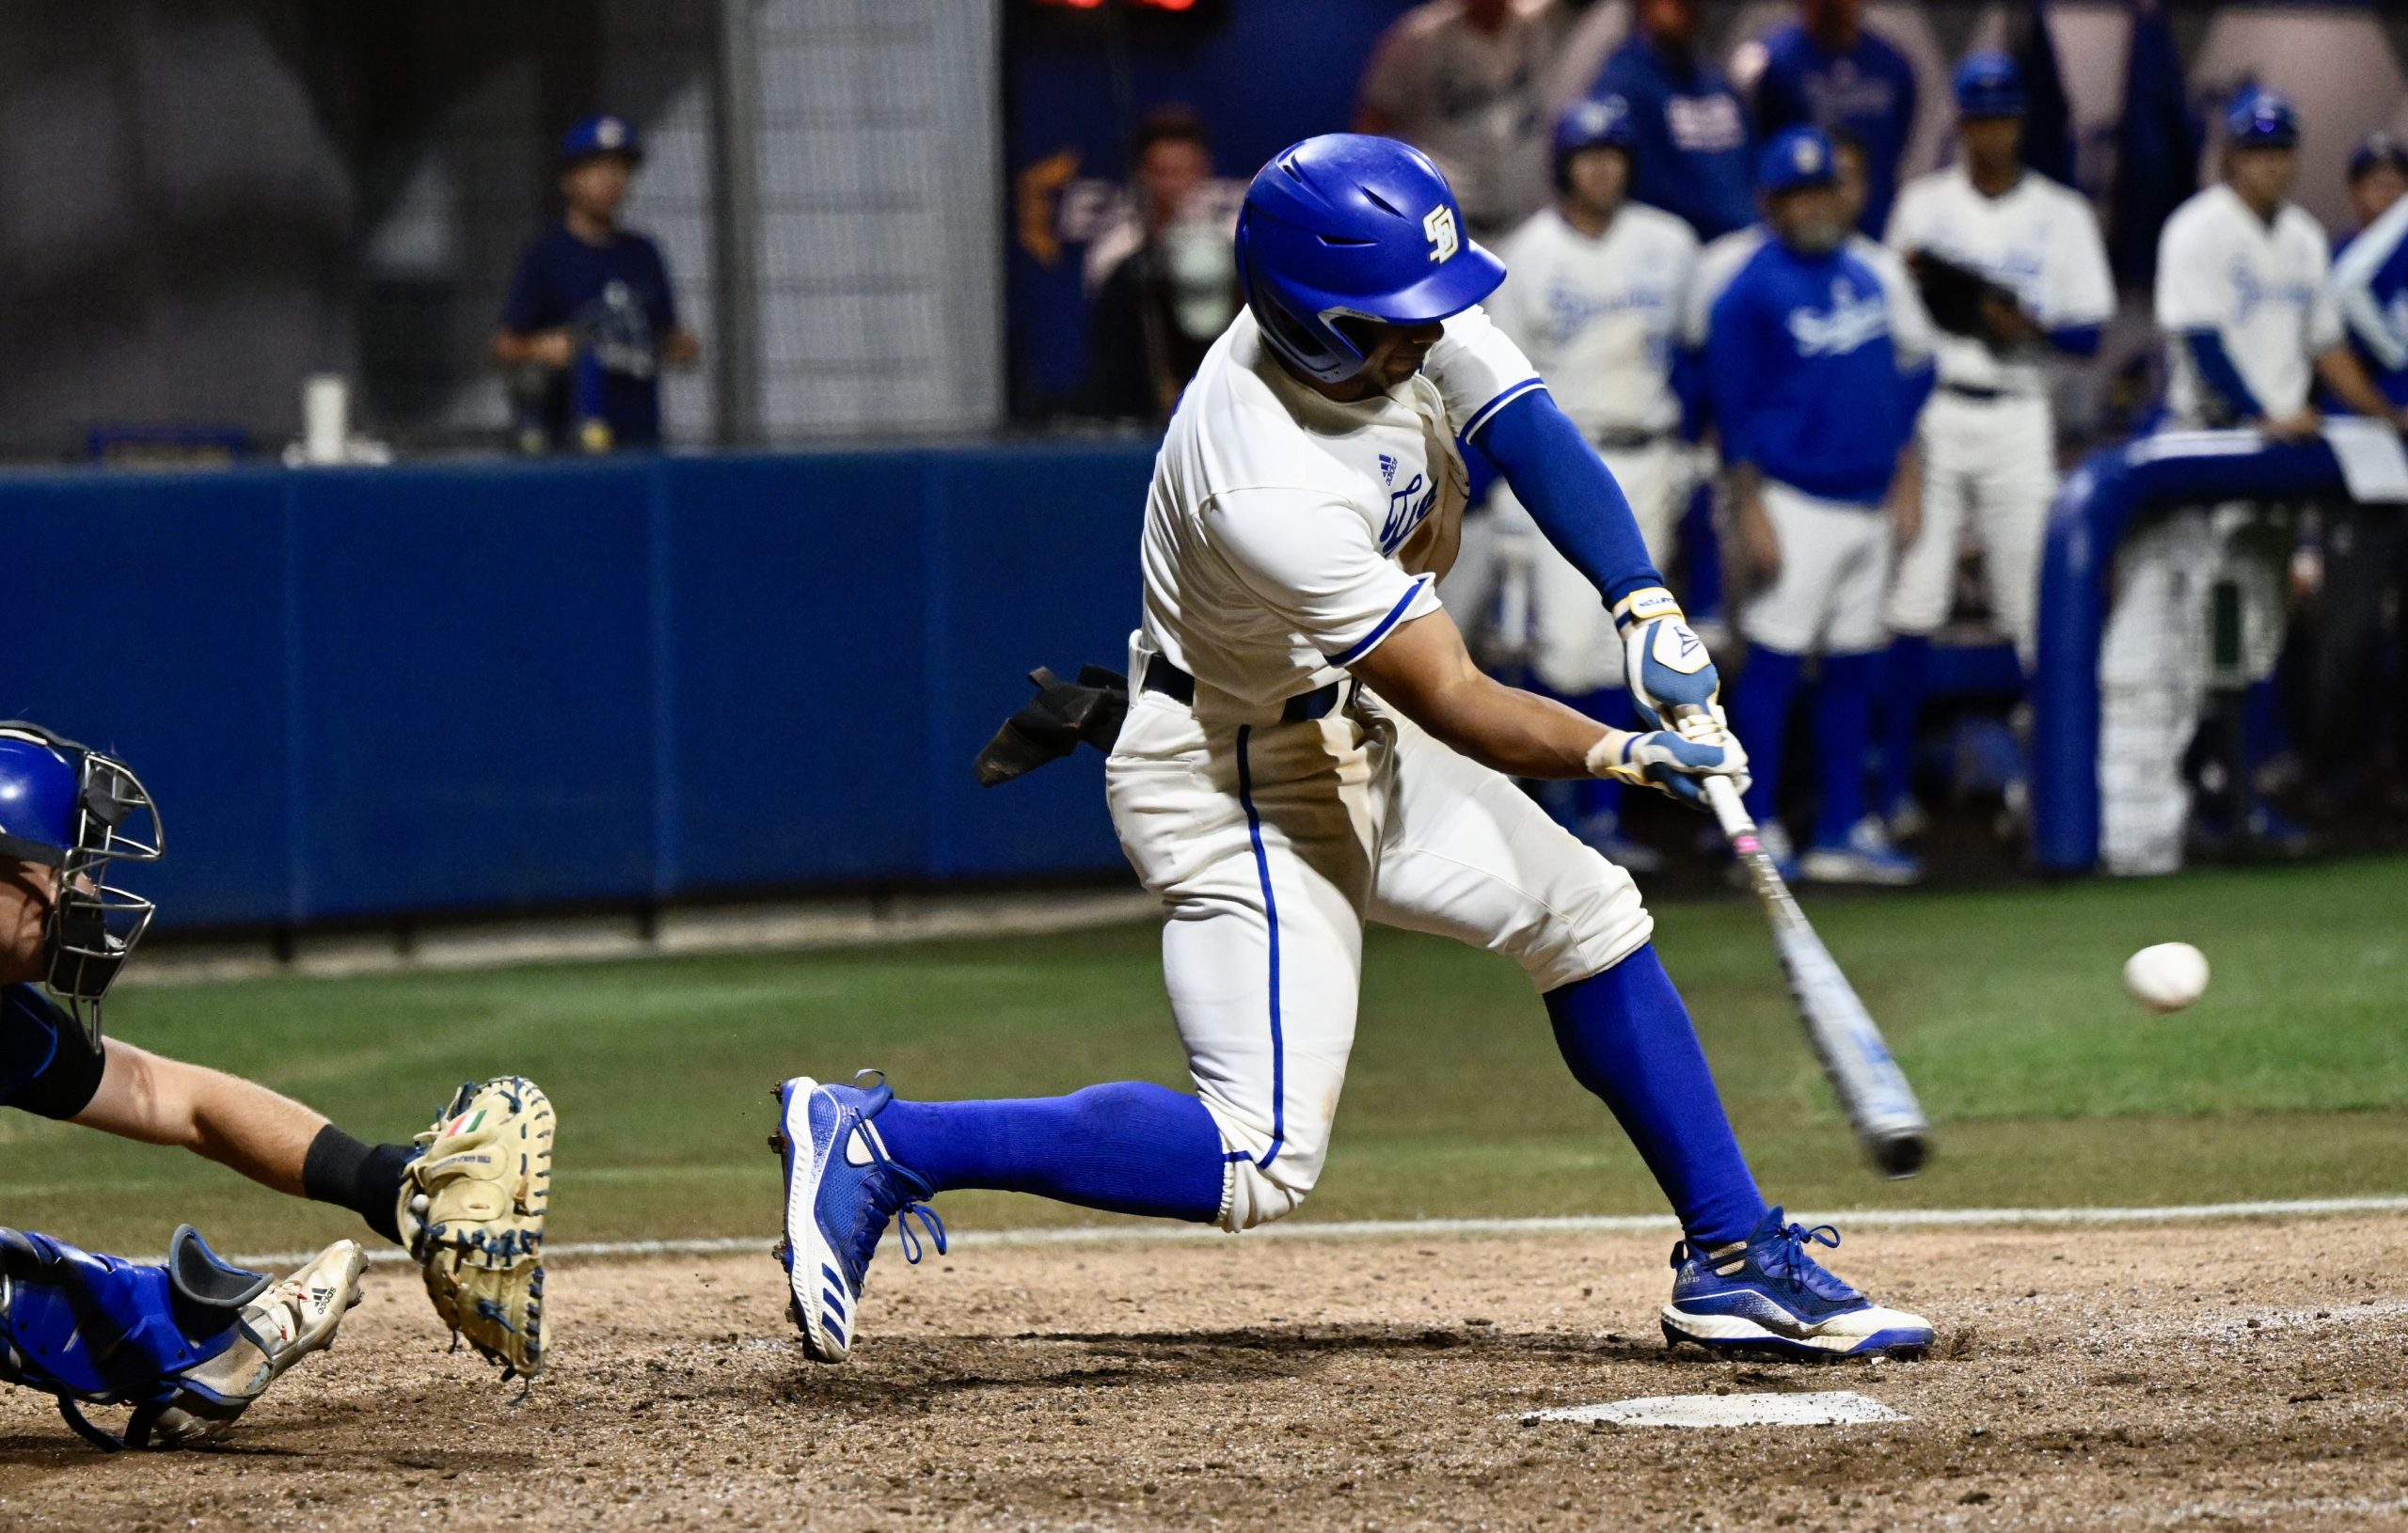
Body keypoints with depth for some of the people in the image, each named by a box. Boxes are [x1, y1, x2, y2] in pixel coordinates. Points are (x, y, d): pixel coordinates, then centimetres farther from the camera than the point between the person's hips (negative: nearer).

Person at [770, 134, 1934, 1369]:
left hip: (1349, 736, 10)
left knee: (1590, 918, 12)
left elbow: (1529, 434, -13)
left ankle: (1733, 1261, 21)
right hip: (1235, 789, -9)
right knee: (1260, 1161, -16)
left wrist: (1646, 608, -25)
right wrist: (1621, 756, -38)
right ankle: (875, 1144, -12)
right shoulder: (1269, 493, -35)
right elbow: (1453, 703, -30)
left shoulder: (1397, 315, -13)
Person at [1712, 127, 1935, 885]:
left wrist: (1905, 481, 13)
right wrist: (1751, 511, -14)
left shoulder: (1870, 278, 12)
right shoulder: (1750, 293, -7)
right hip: (1796, 502, -7)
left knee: (1854, 671, 9)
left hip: (1870, 503, 7)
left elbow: (1904, 381, 19)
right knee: (1774, 663, -6)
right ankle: (1759, 830, -1)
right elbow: (1733, 407, -9)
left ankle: (1843, 830, 15)